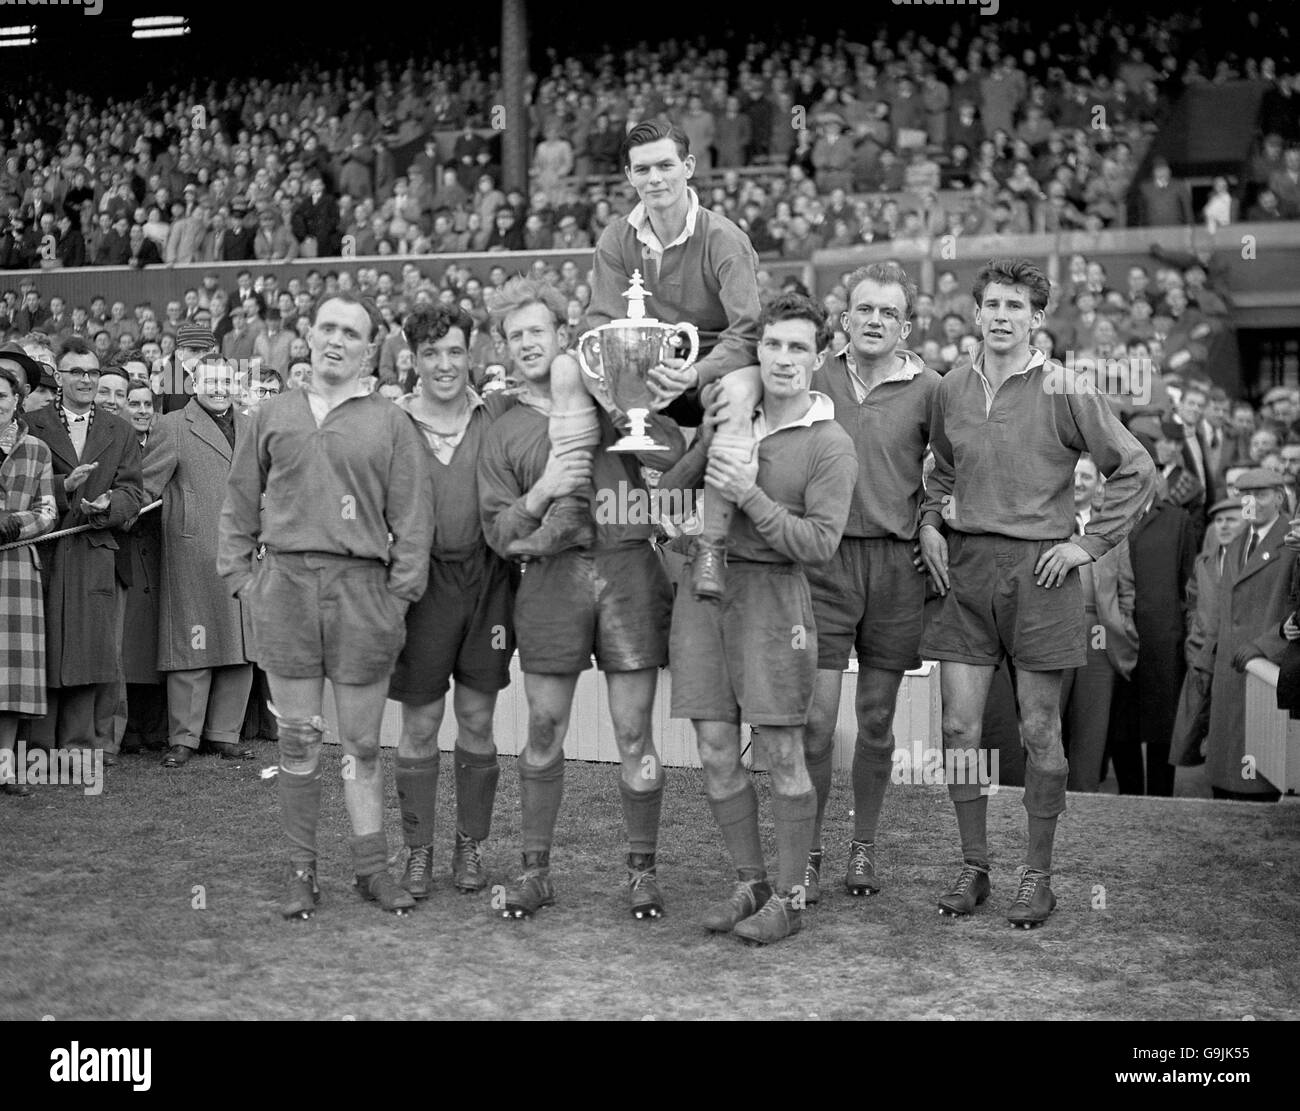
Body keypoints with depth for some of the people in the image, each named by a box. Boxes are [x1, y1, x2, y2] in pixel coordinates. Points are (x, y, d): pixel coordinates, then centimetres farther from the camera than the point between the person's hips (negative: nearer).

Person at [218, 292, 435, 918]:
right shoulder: (272, 416, 12)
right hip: (286, 586, 1)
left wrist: (398, 596, -4)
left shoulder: (390, 424, 6)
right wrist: (241, 578, 6)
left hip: (362, 590, -1)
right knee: (297, 740, 5)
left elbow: (412, 518, 3)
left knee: (362, 743, 5)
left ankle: (372, 868, 16)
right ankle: (301, 872, 14)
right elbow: (239, 506, 15)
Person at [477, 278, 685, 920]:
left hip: (628, 570, -1)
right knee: (543, 734, 5)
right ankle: (535, 871, 17)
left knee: (634, 734, 1)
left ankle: (642, 869, 14)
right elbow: (499, 535, 6)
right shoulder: (503, 433, 12)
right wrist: (543, 491, -12)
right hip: (552, 579, 1)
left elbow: (674, 452, -6)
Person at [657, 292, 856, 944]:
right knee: (715, 753, 6)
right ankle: (750, 884, 20)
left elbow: (820, 543, -13)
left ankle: (790, 896, 12)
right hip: (702, 587, 5)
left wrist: (751, 498, -18)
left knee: (783, 755, -1)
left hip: (772, 595, -5)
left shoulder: (831, 446, -4)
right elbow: (673, 487, 25)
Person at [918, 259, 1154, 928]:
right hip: (965, 569, 4)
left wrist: (1091, 544, -6)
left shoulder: (1063, 391, -6)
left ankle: (1038, 874, 16)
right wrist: (930, 523, 9)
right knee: (958, 728, 2)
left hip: (1038, 569, -4)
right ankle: (973, 865, 17)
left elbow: (1135, 469, -2)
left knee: (1039, 733, 4)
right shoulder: (951, 389, 7)